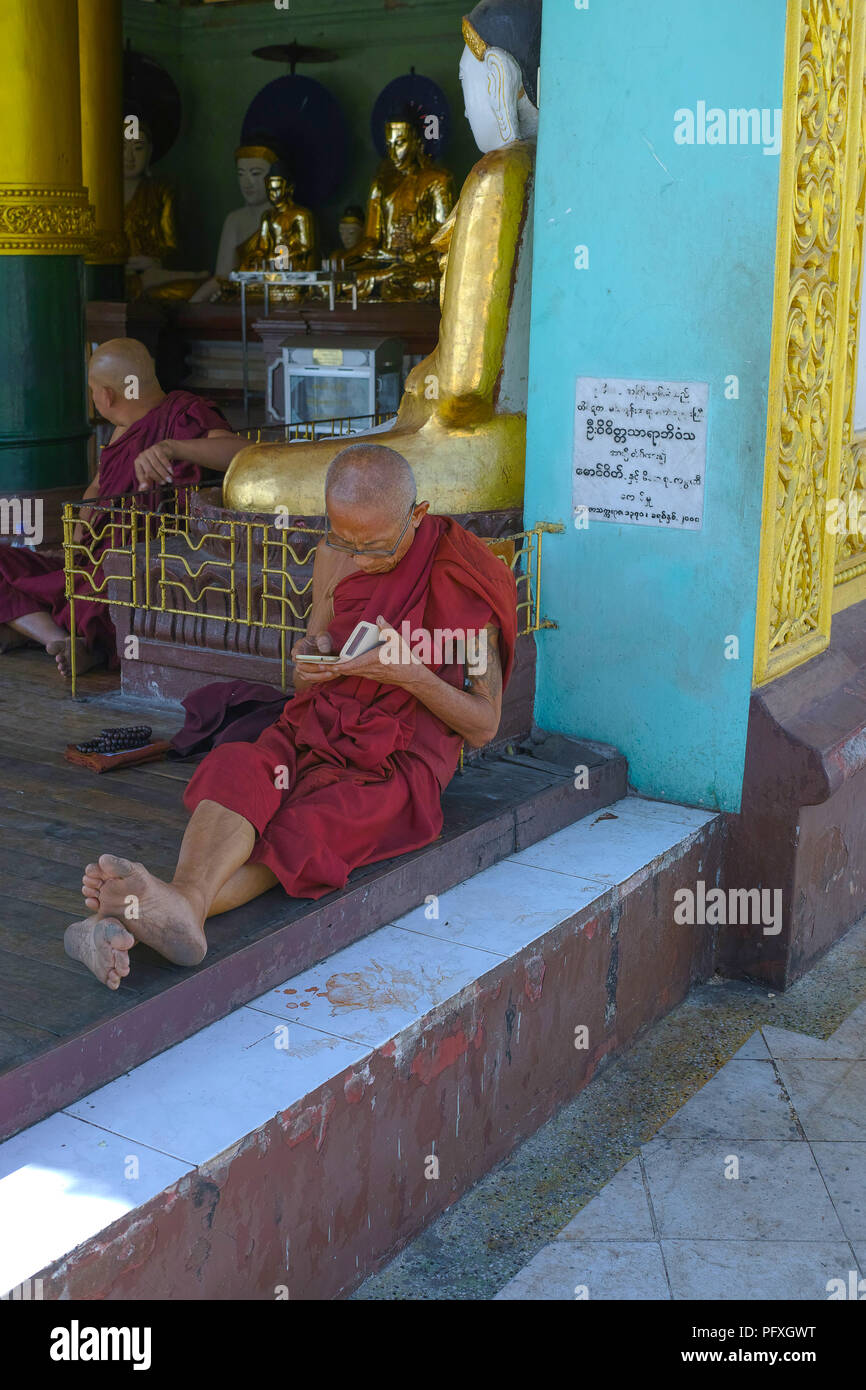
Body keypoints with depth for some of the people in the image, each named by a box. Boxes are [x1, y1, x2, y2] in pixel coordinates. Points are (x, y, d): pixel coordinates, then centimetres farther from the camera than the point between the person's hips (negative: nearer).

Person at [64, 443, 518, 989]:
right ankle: (183, 905, -56)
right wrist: (306, 662, -7)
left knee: (304, 832, -33)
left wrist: (408, 673, -22)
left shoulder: (464, 580, -8)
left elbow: (483, 728, -6)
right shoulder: (334, 557, 7)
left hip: (401, 760, -4)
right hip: (319, 729, 4)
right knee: (236, 770, -30)